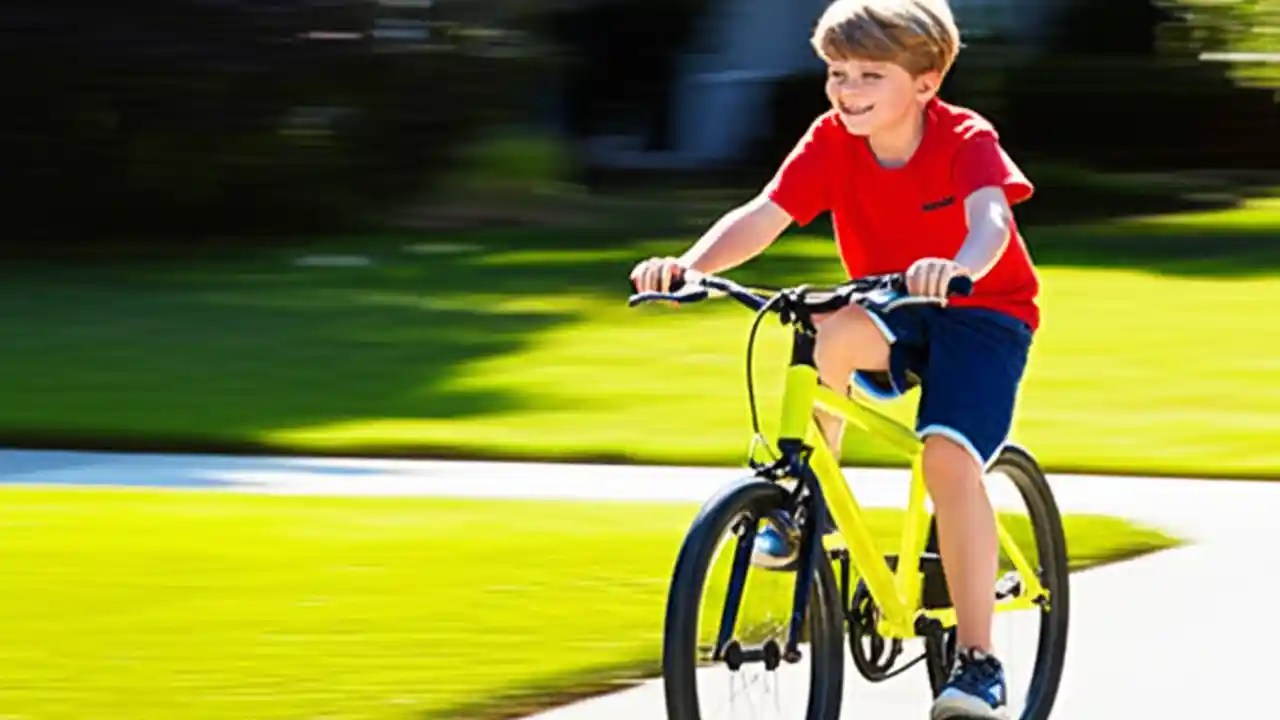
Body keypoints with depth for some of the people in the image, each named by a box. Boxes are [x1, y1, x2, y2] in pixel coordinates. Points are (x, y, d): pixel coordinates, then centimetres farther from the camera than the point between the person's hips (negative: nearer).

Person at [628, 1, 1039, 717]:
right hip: (891, 316, 4)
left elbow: (991, 216, -41)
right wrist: (688, 267, -40)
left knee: (950, 457, -24)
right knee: (830, 333, -32)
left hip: (983, 313, -3)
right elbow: (762, 216, -21)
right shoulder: (832, 142, -11)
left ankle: (978, 659, -18)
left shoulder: (965, 140, -22)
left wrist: (958, 268, -64)